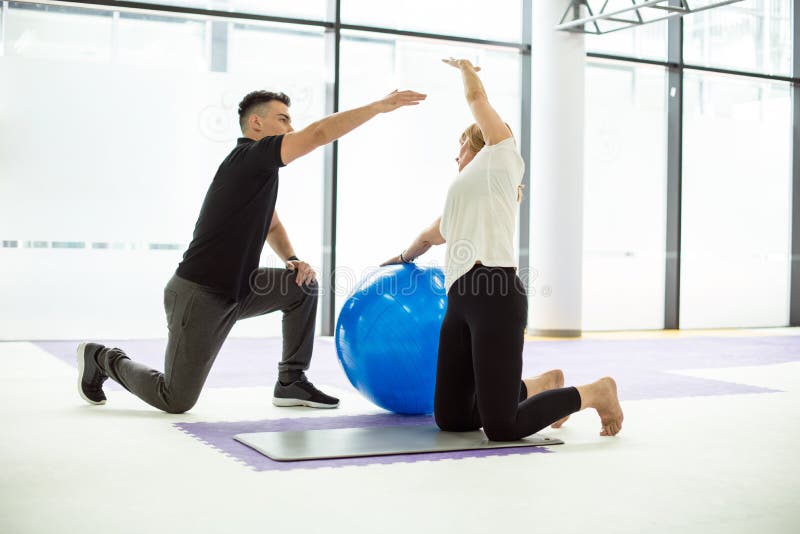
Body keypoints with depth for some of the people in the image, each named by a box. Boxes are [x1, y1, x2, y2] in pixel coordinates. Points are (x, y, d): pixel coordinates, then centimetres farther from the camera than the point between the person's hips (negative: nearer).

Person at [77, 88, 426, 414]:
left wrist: (292, 261, 5)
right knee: (175, 401, -1)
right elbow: (319, 134, -27)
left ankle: (291, 382, 8)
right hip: (198, 296, -9)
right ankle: (102, 359, 22)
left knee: (302, 285, 0)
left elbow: (271, 225, 24)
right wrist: (379, 106, -25)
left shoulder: (261, 171, 12)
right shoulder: (249, 157, -16)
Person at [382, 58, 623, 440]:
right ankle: (543, 384, 23)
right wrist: (403, 259, 67)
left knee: (501, 428, -15)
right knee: (449, 419, 7)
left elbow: (477, 96, 17)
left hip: (495, 295, -9)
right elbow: (431, 236, 50)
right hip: (461, 300, 9)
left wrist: (465, 66, 37)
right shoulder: (465, 192, 32)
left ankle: (596, 392, 7)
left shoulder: (502, 159, 12)